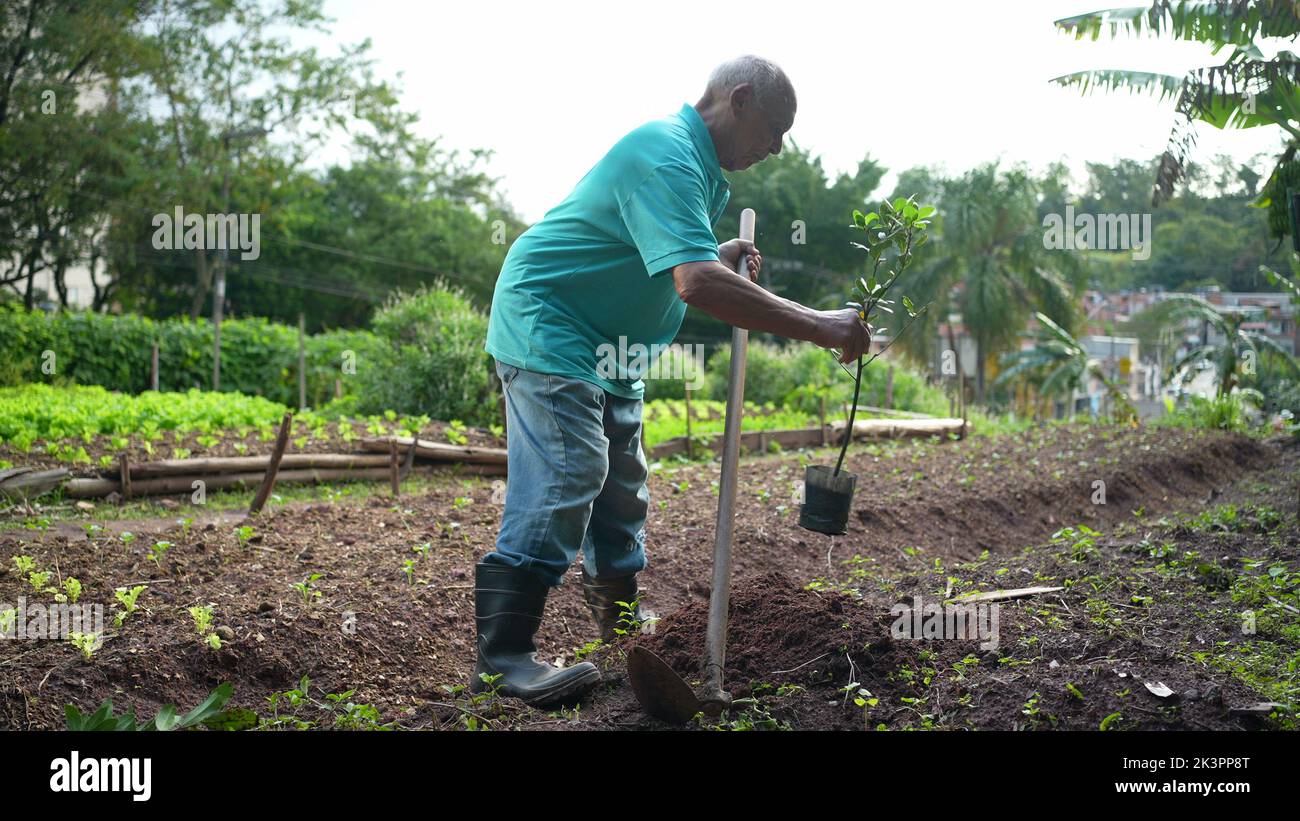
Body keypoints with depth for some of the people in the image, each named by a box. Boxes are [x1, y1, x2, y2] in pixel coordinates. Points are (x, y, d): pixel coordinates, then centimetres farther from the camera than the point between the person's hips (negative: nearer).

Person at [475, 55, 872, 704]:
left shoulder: (695, 163, 11)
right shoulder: (667, 155, -25)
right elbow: (696, 284, -39)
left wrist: (721, 258, 7)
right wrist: (818, 327, -38)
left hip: (608, 344, 11)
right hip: (548, 324, -11)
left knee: (621, 484, 15)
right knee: (564, 478, -19)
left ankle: (620, 619, 30)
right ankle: (502, 656, -19)